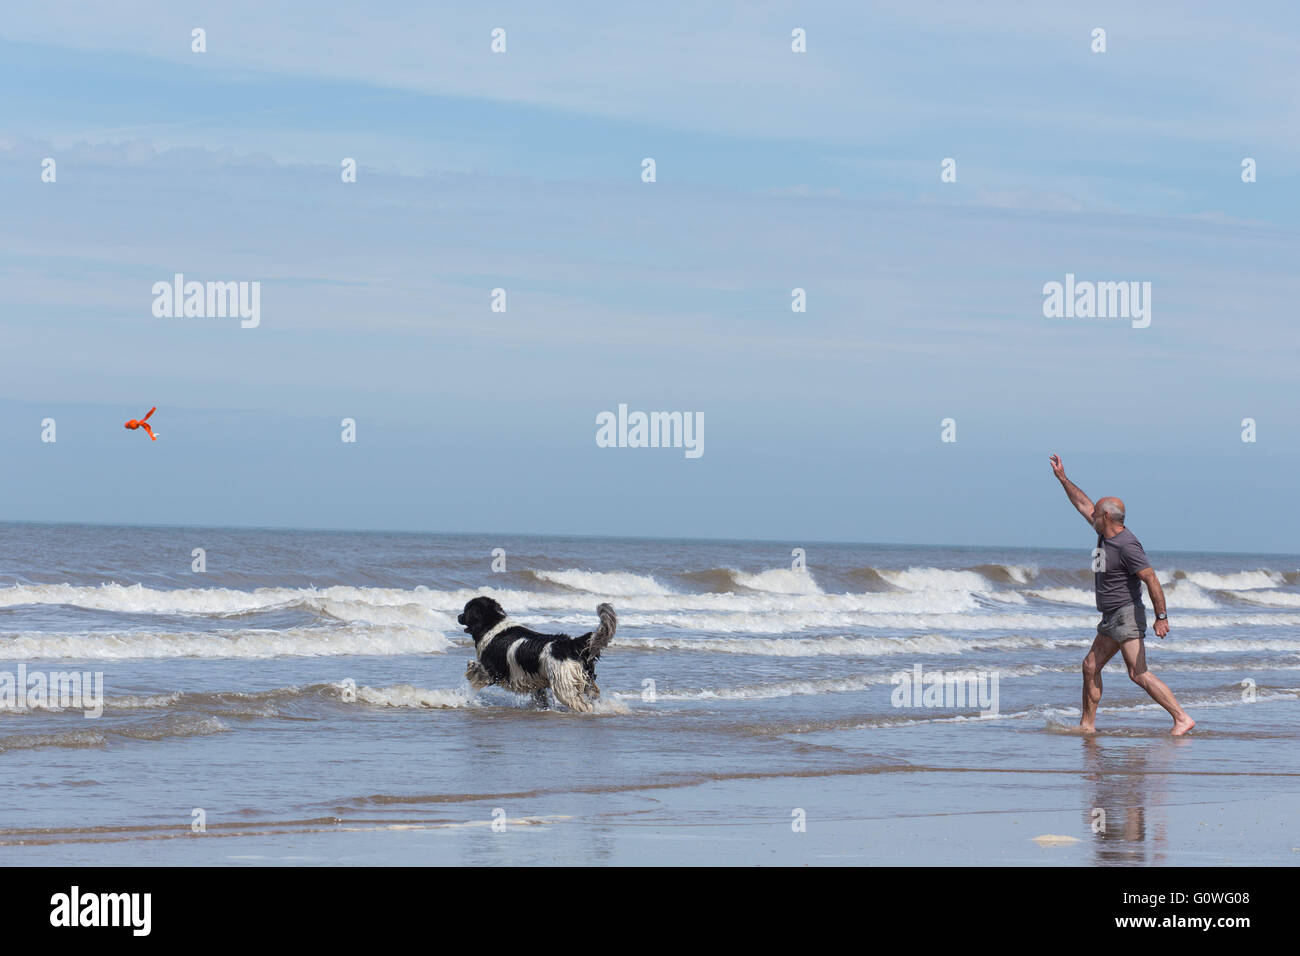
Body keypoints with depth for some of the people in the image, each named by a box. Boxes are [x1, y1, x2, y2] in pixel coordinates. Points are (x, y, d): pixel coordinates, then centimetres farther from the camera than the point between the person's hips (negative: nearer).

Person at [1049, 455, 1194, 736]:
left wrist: (1161, 617, -25)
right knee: (1090, 667, 12)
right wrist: (1062, 478, 23)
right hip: (1111, 618, 10)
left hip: (1127, 615, -10)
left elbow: (1152, 580, -22)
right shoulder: (1106, 533, 9)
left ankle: (1182, 719, -18)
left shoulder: (1126, 546, -19)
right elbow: (1083, 504, 22)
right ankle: (1087, 725, 20)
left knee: (1139, 674, -16)